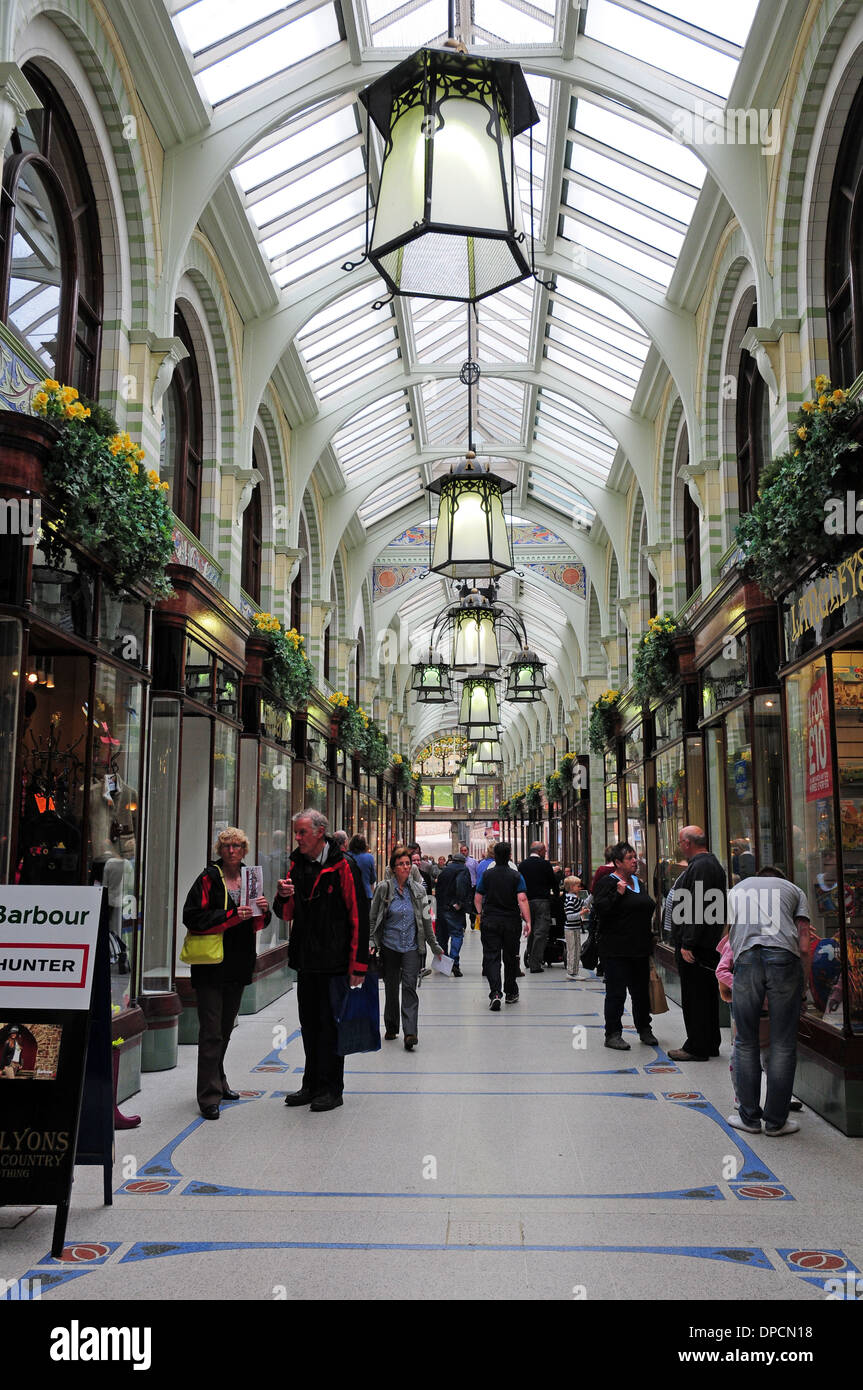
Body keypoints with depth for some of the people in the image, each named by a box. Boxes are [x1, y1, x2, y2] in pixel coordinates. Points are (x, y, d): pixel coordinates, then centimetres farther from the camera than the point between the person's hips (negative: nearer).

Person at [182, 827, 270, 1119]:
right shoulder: (208, 879, -6)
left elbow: (258, 924, 18)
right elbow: (193, 917, -16)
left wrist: (263, 911, -5)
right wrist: (231, 916, -22)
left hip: (238, 964, 6)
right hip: (211, 964, -6)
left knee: (225, 1027, 18)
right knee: (211, 1031, -7)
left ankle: (217, 1082, 32)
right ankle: (209, 1096, -3)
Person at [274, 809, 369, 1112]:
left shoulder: (343, 867, -11)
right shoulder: (296, 865, 9)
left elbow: (358, 916, -13)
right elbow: (286, 914, 14)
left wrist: (358, 963, -16)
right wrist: (283, 896, -10)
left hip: (334, 961, -6)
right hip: (306, 961, 7)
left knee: (330, 1024, 1)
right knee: (309, 1023, 14)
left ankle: (331, 1089, 11)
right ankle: (312, 1084, 25)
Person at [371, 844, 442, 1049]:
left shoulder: (418, 890, 2)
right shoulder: (383, 888, -4)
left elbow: (425, 921, 11)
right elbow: (372, 918, 2)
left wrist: (435, 946, 14)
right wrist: (372, 943, -4)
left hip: (411, 947, 0)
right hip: (389, 946, 0)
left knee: (410, 987, -11)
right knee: (391, 988, 9)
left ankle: (410, 1033, -15)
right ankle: (391, 1028, 27)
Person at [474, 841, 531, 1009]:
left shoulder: (486, 874, -1)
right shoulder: (516, 876, -5)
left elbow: (477, 898, 4)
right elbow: (522, 899, -14)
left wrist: (481, 914, 21)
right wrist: (528, 921, -13)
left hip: (489, 921, 0)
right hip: (511, 922, 0)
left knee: (491, 957, -2)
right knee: (511, 957, 14)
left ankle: (495, 993, -19)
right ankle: (511, 993, 26)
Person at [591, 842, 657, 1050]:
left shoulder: (638, 882, 16)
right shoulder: (608, 882, -7)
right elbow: (599, 908, -17)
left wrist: (649, 941, 22)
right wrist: (618, 894, -23)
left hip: (640, 948, 7)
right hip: (617, 950, -7)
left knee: (641, 991, 14)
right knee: (616, 993, -3)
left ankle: (644, 1029, 26)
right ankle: (613, 1034, 4)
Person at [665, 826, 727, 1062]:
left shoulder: (700, 867, -17)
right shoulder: (710, 863, 17)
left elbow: (698, 909, -24)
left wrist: (687, 943, -23)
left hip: (695, 945, -11)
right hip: (707, 944, 11)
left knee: (694, 996, -4)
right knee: (706, 995, 16)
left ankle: (697, 1048, 2)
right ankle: (710, 1044, 24)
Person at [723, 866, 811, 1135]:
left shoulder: (736, 890, 31)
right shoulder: (794, 890, 25)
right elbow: (804, 946, 14)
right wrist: (804, 984, 23)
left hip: (746, 958, 1)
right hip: (784, 957, -1)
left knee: (746, 1043, 11)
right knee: (783, 1045, 7)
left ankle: (749, 1117, 17)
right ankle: (776, 1121, 13)